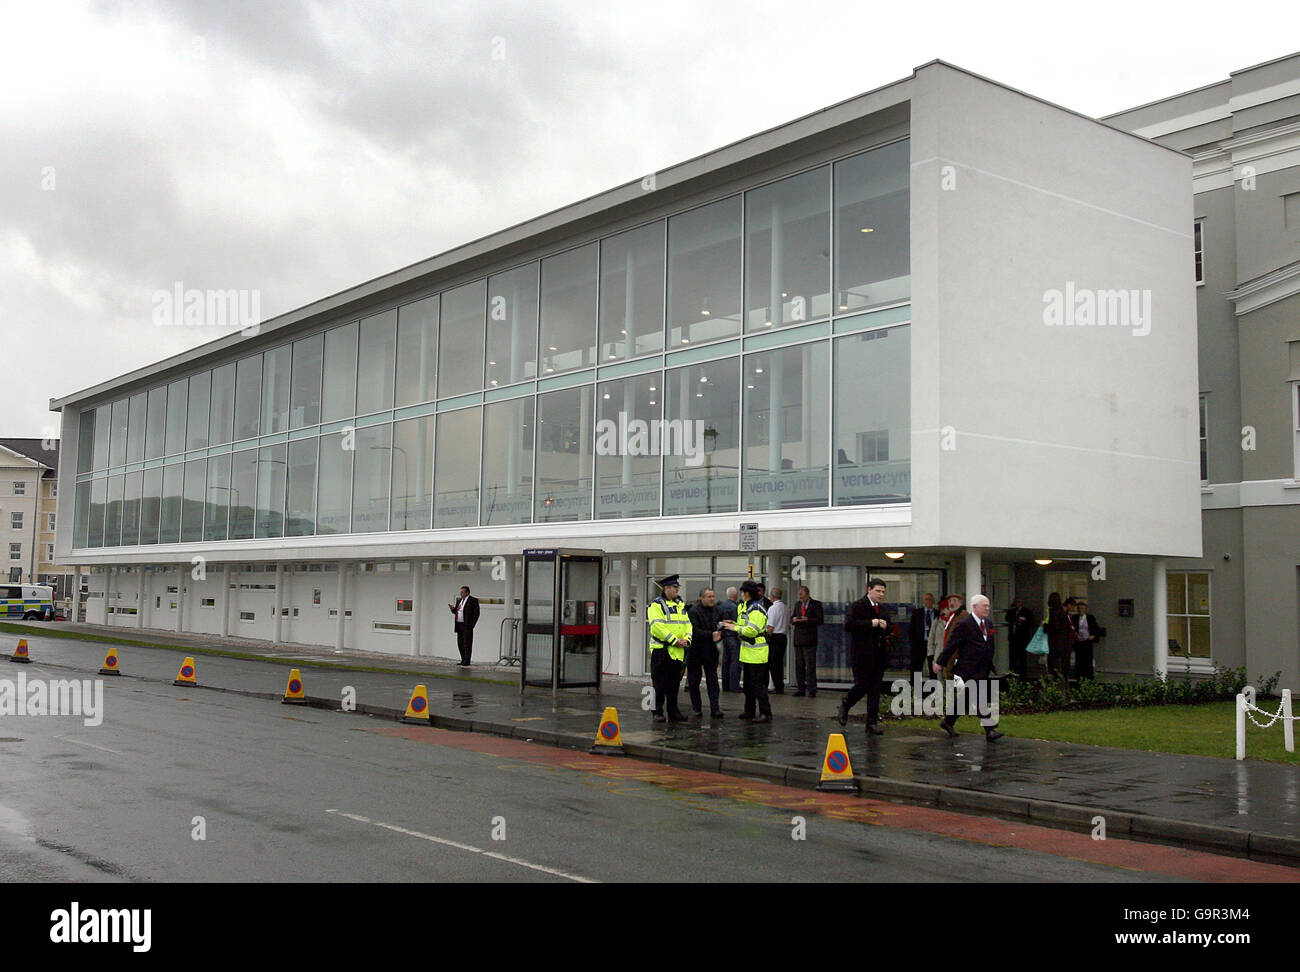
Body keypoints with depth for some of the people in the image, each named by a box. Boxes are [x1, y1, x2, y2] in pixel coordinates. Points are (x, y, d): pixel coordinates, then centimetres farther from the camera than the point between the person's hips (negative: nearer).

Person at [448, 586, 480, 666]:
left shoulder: (473, 600, -7)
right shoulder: (459, 600, 17)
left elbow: (476, 614, -10)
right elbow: (456, 612, 20)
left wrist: (471, 625, -14)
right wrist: (452, 608, -2)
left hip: (467, 625, -8)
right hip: (459, 625, 8)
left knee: (467, 644, -6)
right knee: (460, 643, 9)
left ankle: (467, 662, -4)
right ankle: (463, 660, 16)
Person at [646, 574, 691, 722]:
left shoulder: (681, 604, 16)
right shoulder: (656, 605, -8)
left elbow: (687, 623, 14)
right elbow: (657, 627, -18)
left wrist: (686, 639, -4)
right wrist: (675, 641, -18)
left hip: (677, 652, 7)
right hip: (661, 649, -7)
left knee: (674, 683, 12)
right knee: (660, 684, -2)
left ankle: (673, 711, 20)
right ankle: (658, 712, 4)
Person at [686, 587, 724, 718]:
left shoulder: (715, 609, 8)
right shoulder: (693, 611, -11)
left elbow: (719, 627, 16)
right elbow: (694, 631, -19)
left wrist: (718, 636, -5)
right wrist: (711, 635, -23)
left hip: (711, 651, 5)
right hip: (696, 651, -4)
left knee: (713, 681, 1)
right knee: (694, 681, 6)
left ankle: (714, 709, -1)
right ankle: (696, 708, 18)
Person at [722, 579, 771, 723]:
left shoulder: (756, 610, -18)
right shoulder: (744, 607, 14)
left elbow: (752, 630, -25)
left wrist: (735, 628, -17)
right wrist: (734, 624, 8)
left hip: (757, 653, -10)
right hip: (747, 652, 10)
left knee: (758, 684, -10)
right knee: (748, 684, 17)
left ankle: (765, 713, -8)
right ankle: (749, 711, 26)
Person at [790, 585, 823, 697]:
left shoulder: (816, 604, -2)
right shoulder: (797, 604, 15)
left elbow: (820, 620, -8)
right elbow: (792, 617, 21)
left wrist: (807, 620, -19)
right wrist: (793, 619, -3)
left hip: (809, 640, -5)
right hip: (798, 639, 5)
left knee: (810, 666, -6)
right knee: (799, 665, 7)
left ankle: (811, 690, -1)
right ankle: (800, 689, 13)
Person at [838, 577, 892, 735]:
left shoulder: (882, 608, 16)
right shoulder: (857, 606, -7)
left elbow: (888, 630, 26)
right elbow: (848, 625, -19)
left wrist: (885, 627, 2)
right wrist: (870, 623, -20)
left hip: (879, 656, 6)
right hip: (862, 655, -6)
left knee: (875, 690, 5)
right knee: (862, 685, -7)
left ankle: (872, 723, 9)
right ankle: (844, 706, 22)